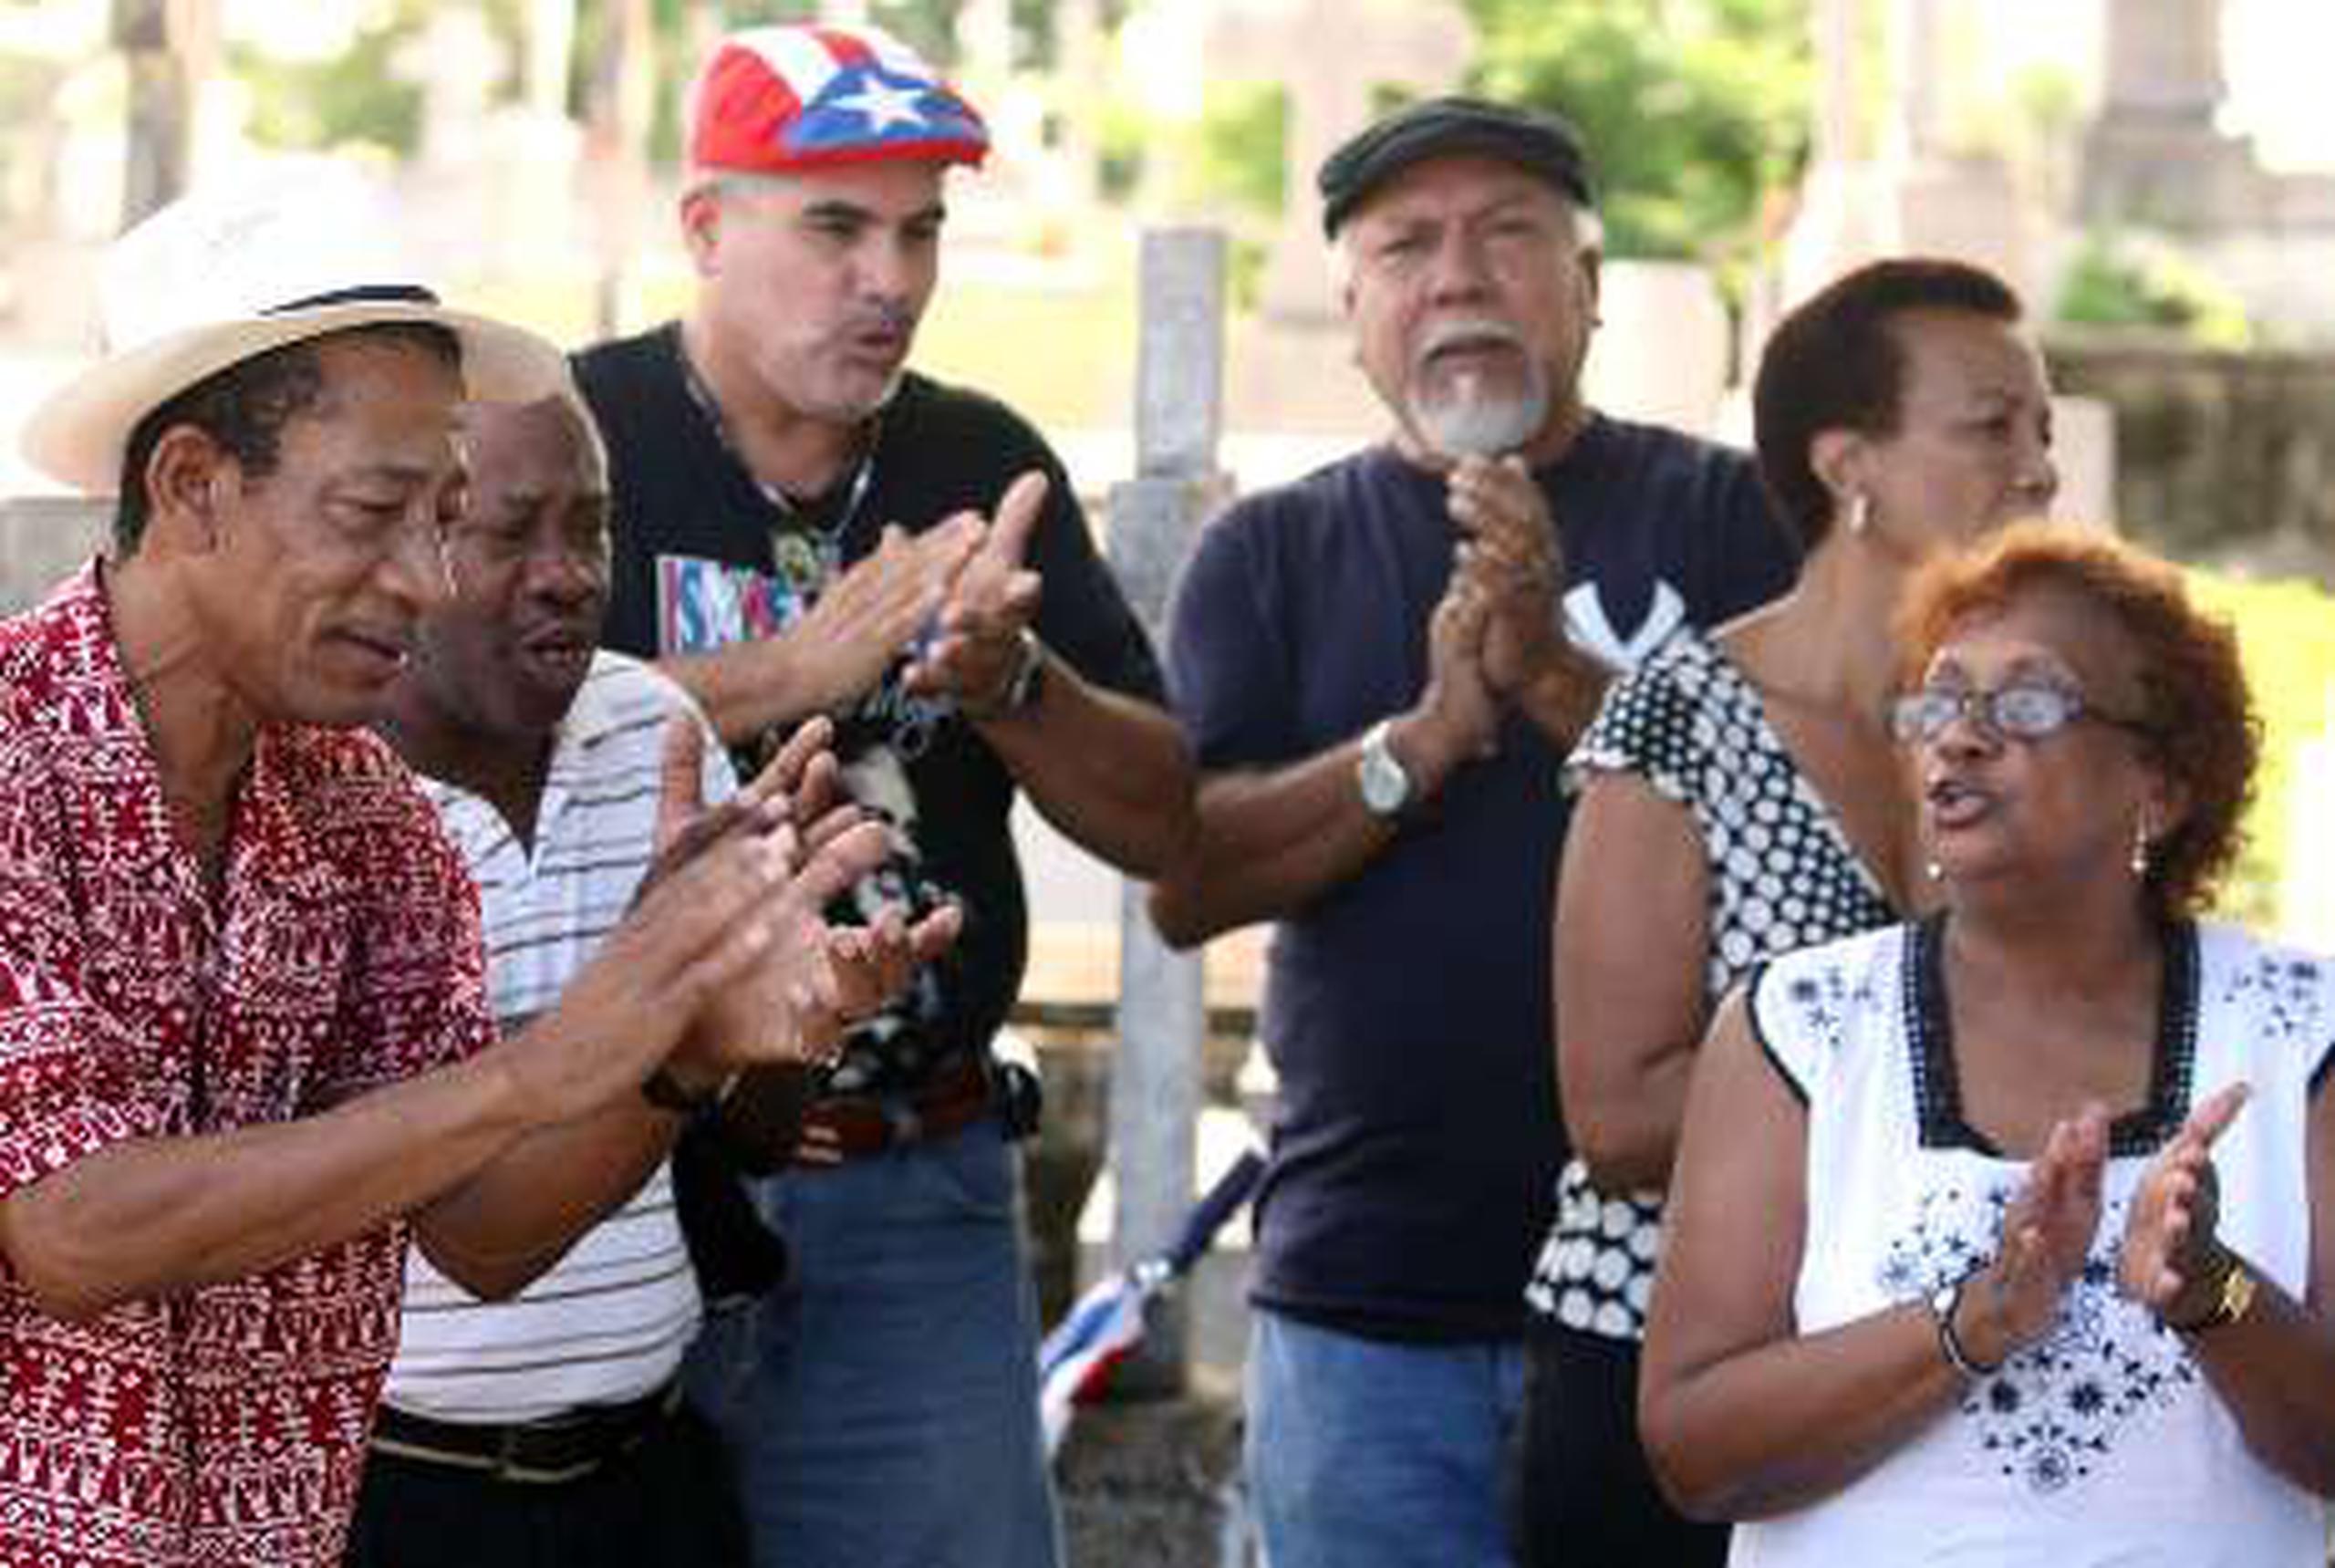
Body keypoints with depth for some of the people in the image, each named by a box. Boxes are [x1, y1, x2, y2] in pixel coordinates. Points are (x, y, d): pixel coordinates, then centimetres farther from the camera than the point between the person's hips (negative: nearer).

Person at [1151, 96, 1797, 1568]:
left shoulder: (1727, 515, 4)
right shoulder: (1272, 555, 9)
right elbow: (1183, 881, -1)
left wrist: (1563, 681, -20)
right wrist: (1424, 741, -16)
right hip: (1368, 1300, 1)